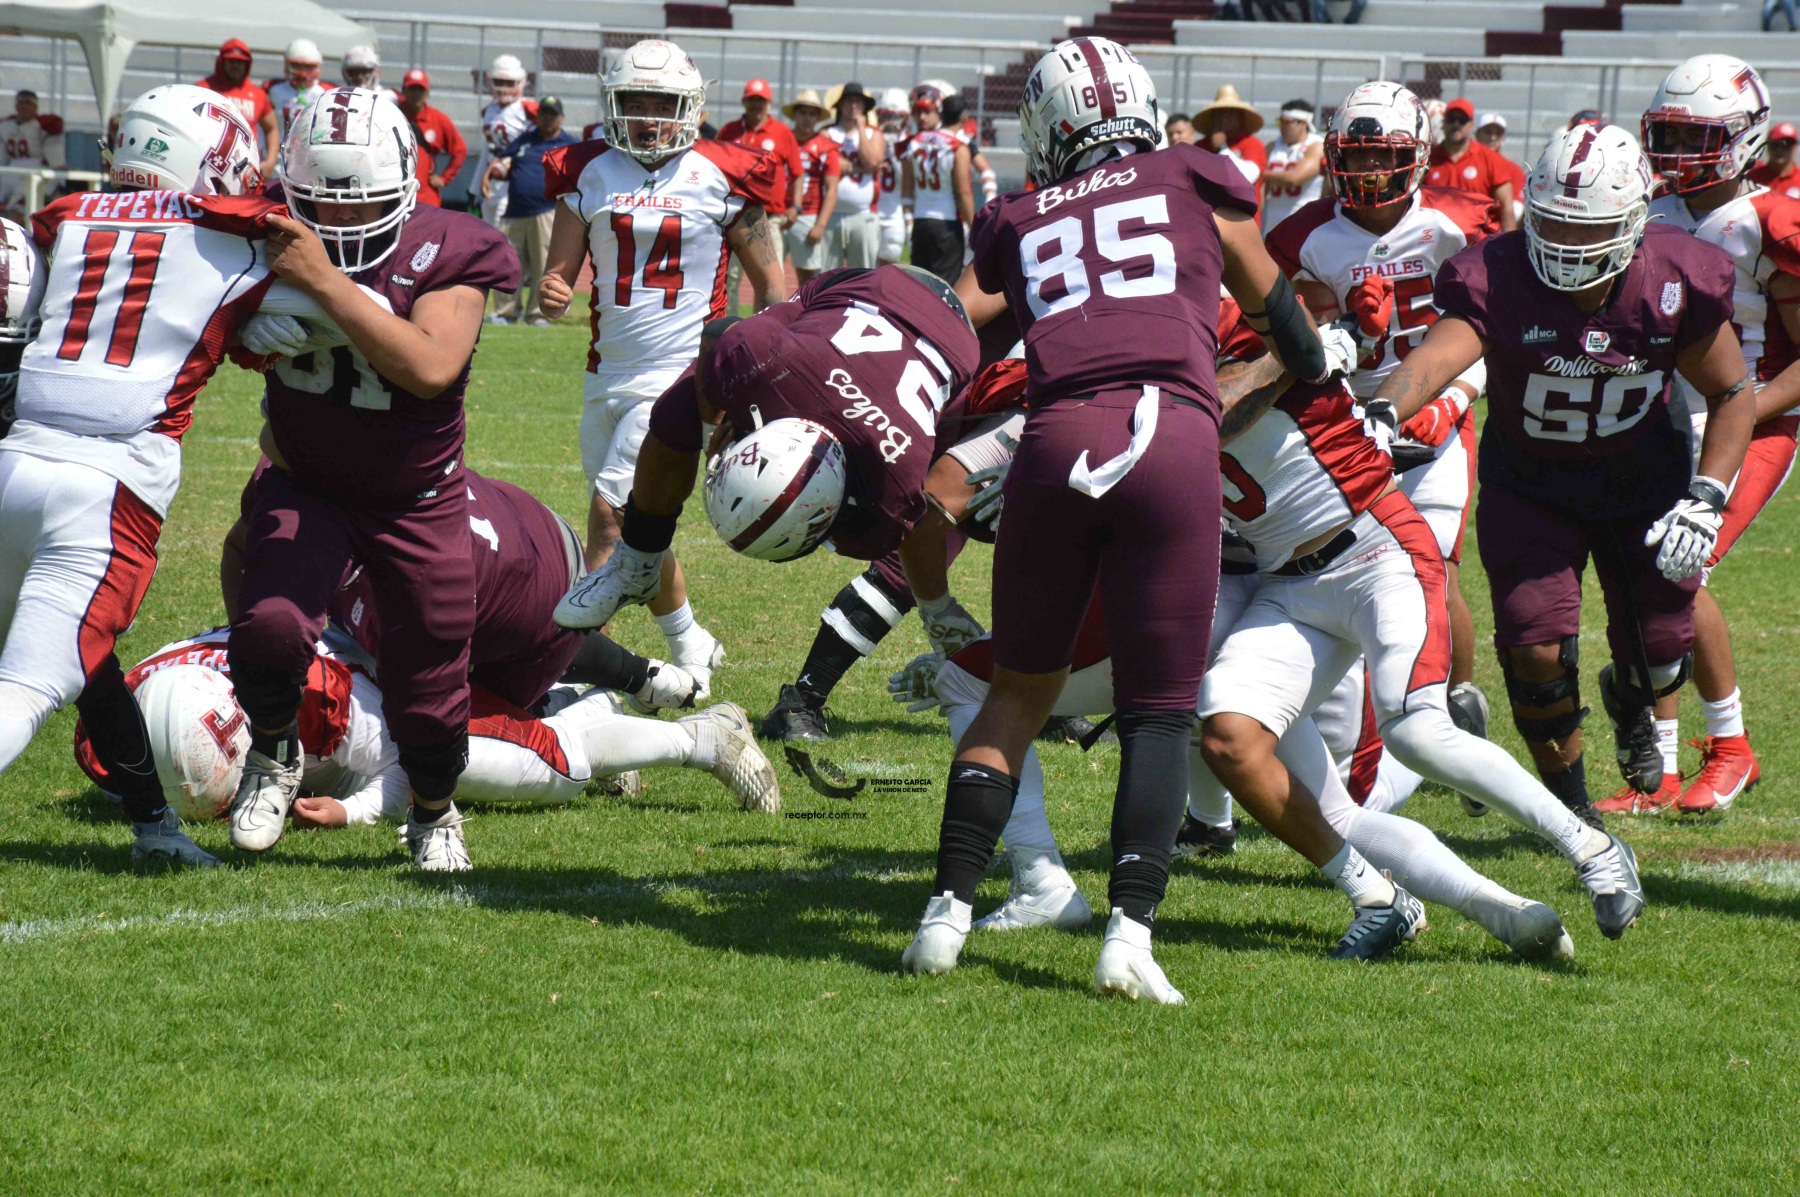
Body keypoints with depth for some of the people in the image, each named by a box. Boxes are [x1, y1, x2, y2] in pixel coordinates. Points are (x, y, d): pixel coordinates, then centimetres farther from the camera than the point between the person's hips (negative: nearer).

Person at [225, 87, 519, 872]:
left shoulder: (442, 256, -21)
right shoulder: (276, 244, -12)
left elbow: (431, 368, -38)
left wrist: (327, 283, -41)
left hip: (417, 502, -1)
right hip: (306, 485, 1)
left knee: (429, 692, 8)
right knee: (269, 628, -26)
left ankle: (433, 814, 40)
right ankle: (274, 754, 6)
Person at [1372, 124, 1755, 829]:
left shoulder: (1676, 283, -22)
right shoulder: (1497, 279, -29)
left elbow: (1732, 395, -6)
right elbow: (1437, 356, -47)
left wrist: (1705, 500, -17)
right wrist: (1382, 413, -68)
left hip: (1641, 475, 2)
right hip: (1528, 483, -1)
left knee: (1658, 658, 4)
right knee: (1536, 649, -14)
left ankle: (1629, 700, 46)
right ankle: (1569, 800, 13)